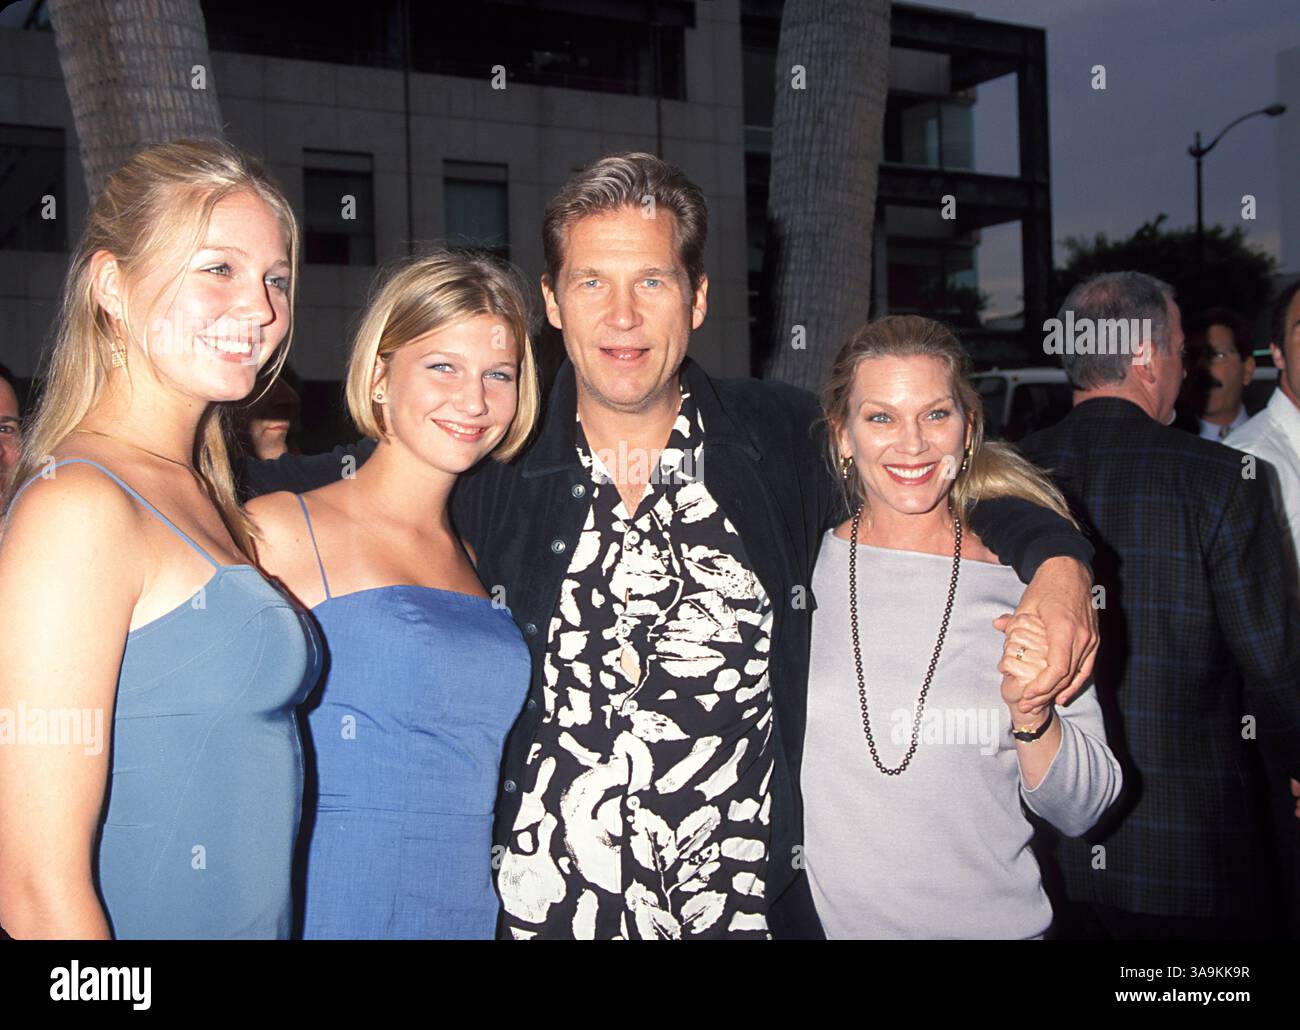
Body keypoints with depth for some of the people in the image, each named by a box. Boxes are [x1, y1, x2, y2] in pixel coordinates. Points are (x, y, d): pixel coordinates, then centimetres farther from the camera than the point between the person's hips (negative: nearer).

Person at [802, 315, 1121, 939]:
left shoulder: (1028, 589, -8)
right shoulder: (795, 570, -8)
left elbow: (1078, 814, -4)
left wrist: (1030, 713, -19)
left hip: (989, 920, 0)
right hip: (818, 919, 0)